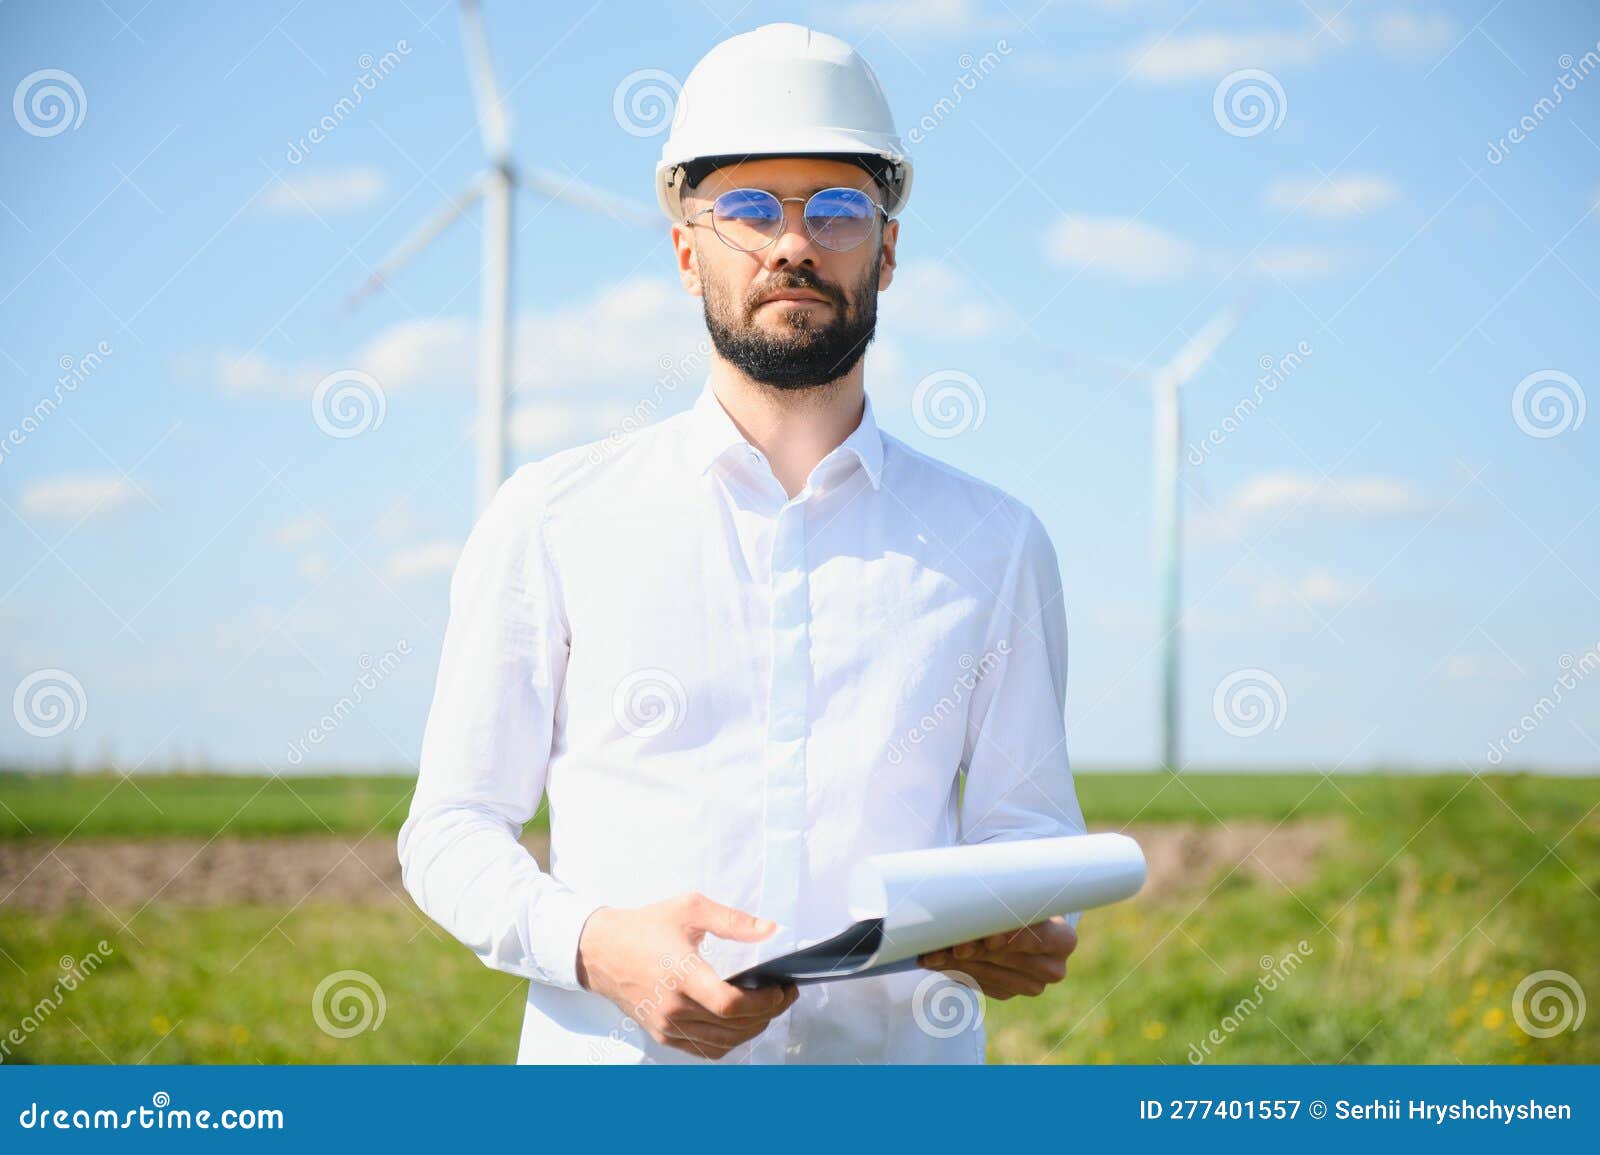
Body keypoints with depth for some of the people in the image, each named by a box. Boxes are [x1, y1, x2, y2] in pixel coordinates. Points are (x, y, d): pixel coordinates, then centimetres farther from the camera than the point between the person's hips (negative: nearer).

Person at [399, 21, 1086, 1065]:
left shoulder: (991, 544, 15)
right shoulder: (553, 519, 10)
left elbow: (1028, 824, 18)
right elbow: (453, 828, 10)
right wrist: (592, 943, -9)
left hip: (898, 1081, 3)